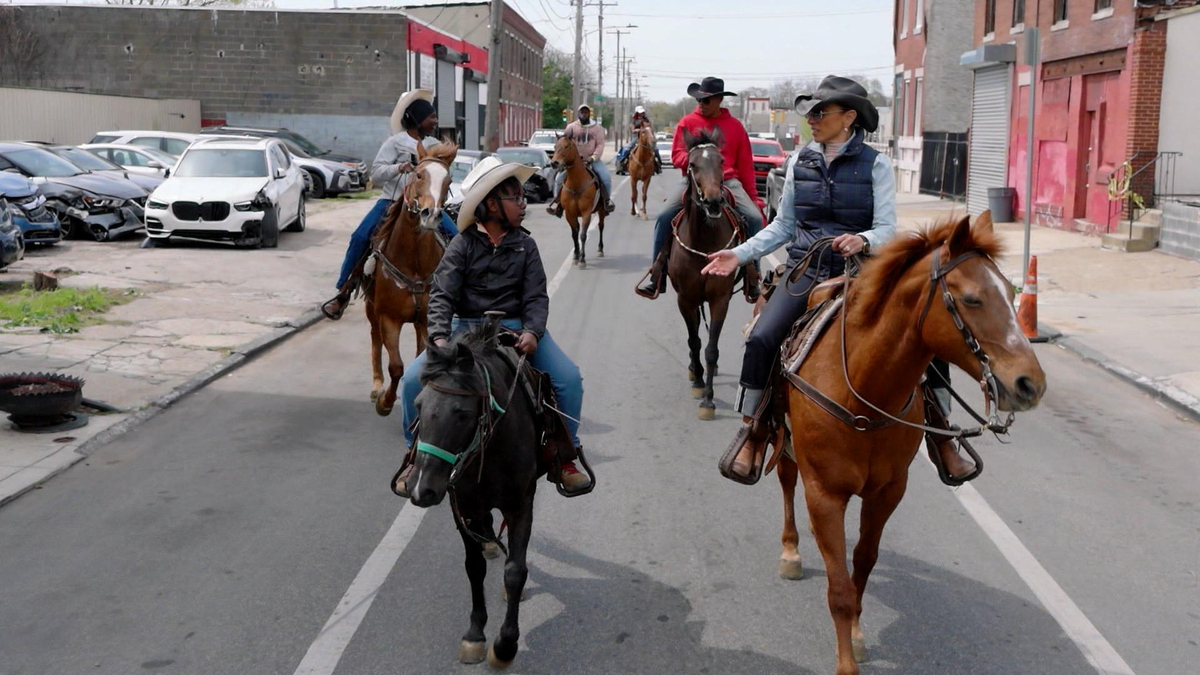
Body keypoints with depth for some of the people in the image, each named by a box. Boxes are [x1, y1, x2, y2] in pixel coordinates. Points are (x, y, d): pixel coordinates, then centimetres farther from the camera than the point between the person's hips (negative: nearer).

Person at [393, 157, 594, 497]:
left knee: (569, 379, -18)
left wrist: (532, 332, -22)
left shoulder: (525, 245, 5)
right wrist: (439, 337, -26)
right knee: (414, 379, -19)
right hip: (466, 327, -1)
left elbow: (536, 297, -1)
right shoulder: (464, 244, -2)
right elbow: (441, 295, -9)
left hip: (516, 327, 1)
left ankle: (564, 456, 2)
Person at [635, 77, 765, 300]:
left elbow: (746, 164, 7)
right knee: (664, 216, -20)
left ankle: (753, 276, -5)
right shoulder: (688, 122, 5)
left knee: (755, 217, -19)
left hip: (727, 180, 0)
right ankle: (657, 273, -9)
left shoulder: (735, 126, 6)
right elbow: (676, 155, 3)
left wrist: (753, 197, 3)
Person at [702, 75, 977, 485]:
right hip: (806, 272, 2)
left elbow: (887, 229, -7)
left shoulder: (875, 164, -2)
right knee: (761, 339, -22)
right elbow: (783, 226, 15)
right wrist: (740, 255, 6)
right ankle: (751, 430, -3)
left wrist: (863, 240, -30)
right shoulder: (800, 162, 8)